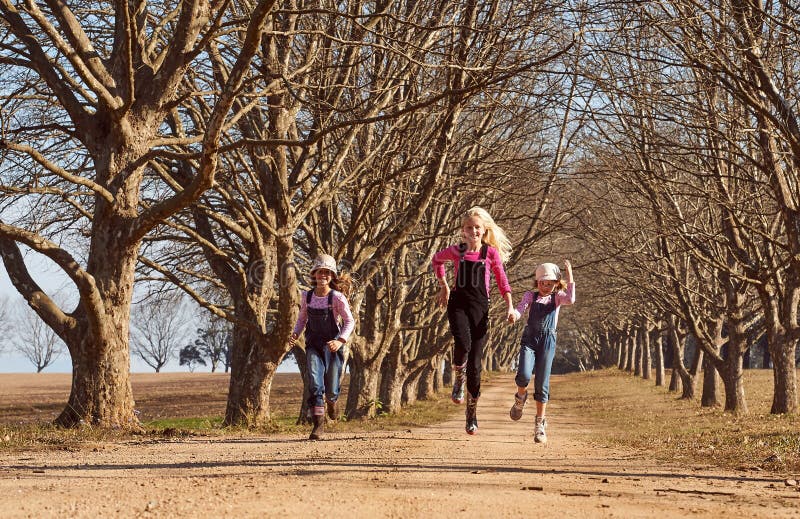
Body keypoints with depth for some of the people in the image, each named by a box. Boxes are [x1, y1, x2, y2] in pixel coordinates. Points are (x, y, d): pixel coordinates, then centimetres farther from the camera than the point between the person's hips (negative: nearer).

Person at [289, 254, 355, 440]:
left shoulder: (337, 297, -12)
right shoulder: (307, 296, -1)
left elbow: (349, 321, -7)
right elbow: (302, 319, 13)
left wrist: (341, 341, -21)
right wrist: (295, 334, -5)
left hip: (332, 346, -2)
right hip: (313, 346, 2)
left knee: (331, 389, 4)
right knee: (315, 383, -17)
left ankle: (332, 401, 43)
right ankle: (318, 423, -14)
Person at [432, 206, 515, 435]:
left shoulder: (491, 253, 3)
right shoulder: (456, 251, 6)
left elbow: (502, 281, 7)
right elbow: (436, 259, 26)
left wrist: (510, 306, -4)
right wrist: (443, 285, 22)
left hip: (480, 307, 0)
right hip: (458, 304, 0)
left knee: (475, 362, -2)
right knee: (463, 343, -31)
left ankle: (472, 413, 9)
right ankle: (458, 380, 1)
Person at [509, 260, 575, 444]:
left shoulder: (557, 297, 8)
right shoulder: (531, 295, 10)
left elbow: (571, 300, -13)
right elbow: (520, 308, -6)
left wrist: (569, 276, -13)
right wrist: (513, 314, -29)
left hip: (547, 340, 0)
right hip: (529, 339, 0)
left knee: (542, 383, -3)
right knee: (524, 375, -22)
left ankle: (540, 424, 7)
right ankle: (520, 398, 13)